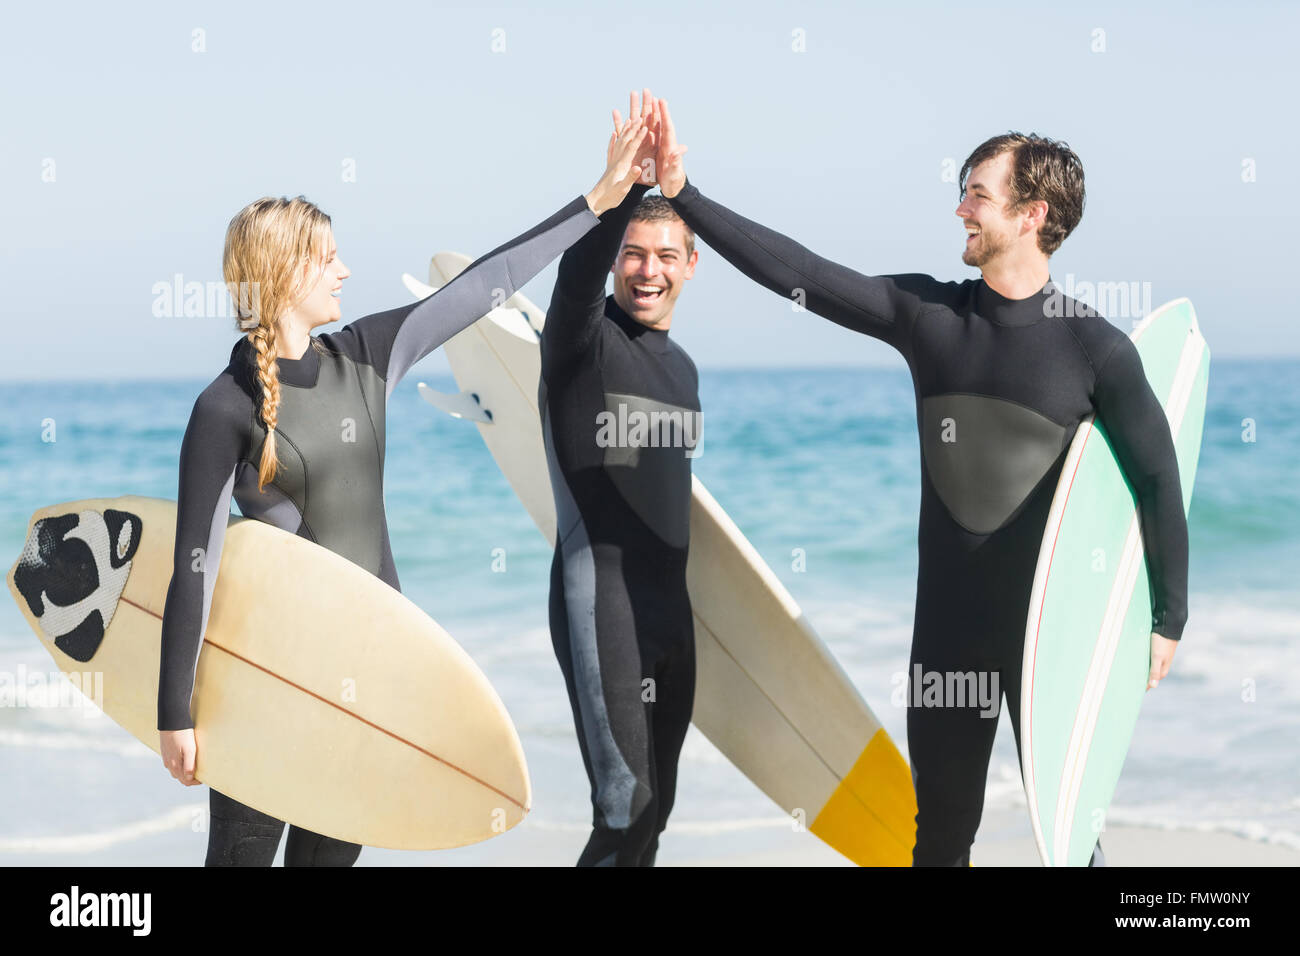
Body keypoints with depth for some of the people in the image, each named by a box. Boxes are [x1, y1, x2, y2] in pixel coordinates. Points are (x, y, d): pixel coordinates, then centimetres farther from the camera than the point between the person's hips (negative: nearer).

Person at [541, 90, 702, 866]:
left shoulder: (684, 367, 15)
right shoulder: (584, 339, -6)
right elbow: (577, 269, -29)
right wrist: (632, 183, -45)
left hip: (671, 602, 7)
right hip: (599, 596, -7)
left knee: (656, 804, 10)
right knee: (626, 804, -13)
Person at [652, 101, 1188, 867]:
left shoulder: (1096, 347, -10)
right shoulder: (927, 312, 0)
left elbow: (1158, 480, -4)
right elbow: (797, 273, -2)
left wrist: (1169, 620, -2)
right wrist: (683, 193, -7)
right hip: (948, 615, 4)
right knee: (941, 824, 12)